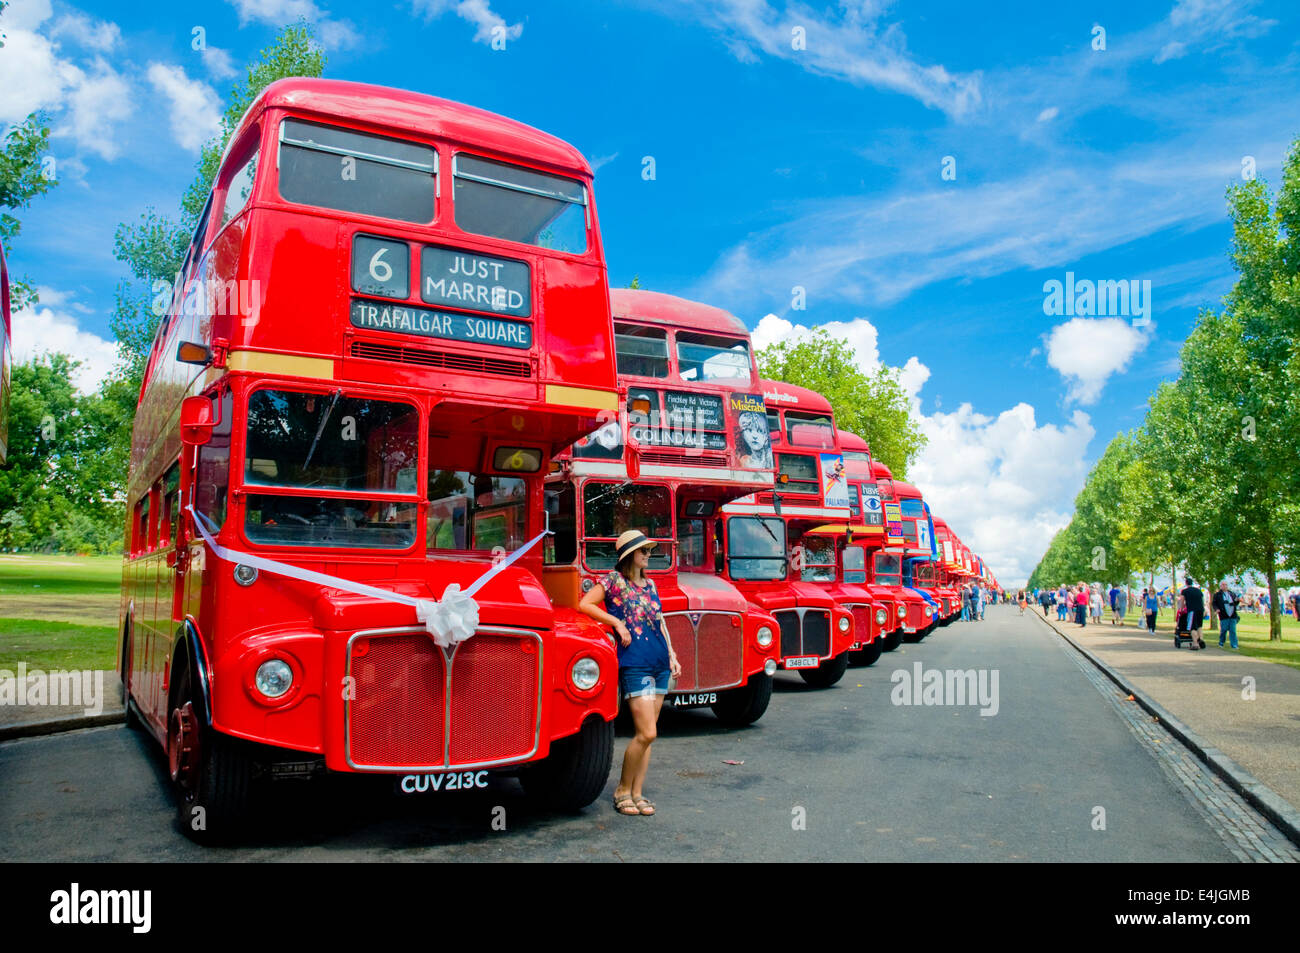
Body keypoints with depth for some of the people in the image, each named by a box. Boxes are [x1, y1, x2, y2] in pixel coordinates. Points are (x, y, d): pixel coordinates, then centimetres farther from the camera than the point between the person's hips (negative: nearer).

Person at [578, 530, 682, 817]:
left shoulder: (650, 583, 18)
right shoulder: (614, 579, -1)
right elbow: (584, 605, -10)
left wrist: (672, 655, 12)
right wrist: (617, 623, -14)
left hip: (660, 663, 7)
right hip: (634, 664, -7)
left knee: (647, 733, 7)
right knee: (646, 732, -11)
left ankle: (637, 793, 15)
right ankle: (622, 790, 7)